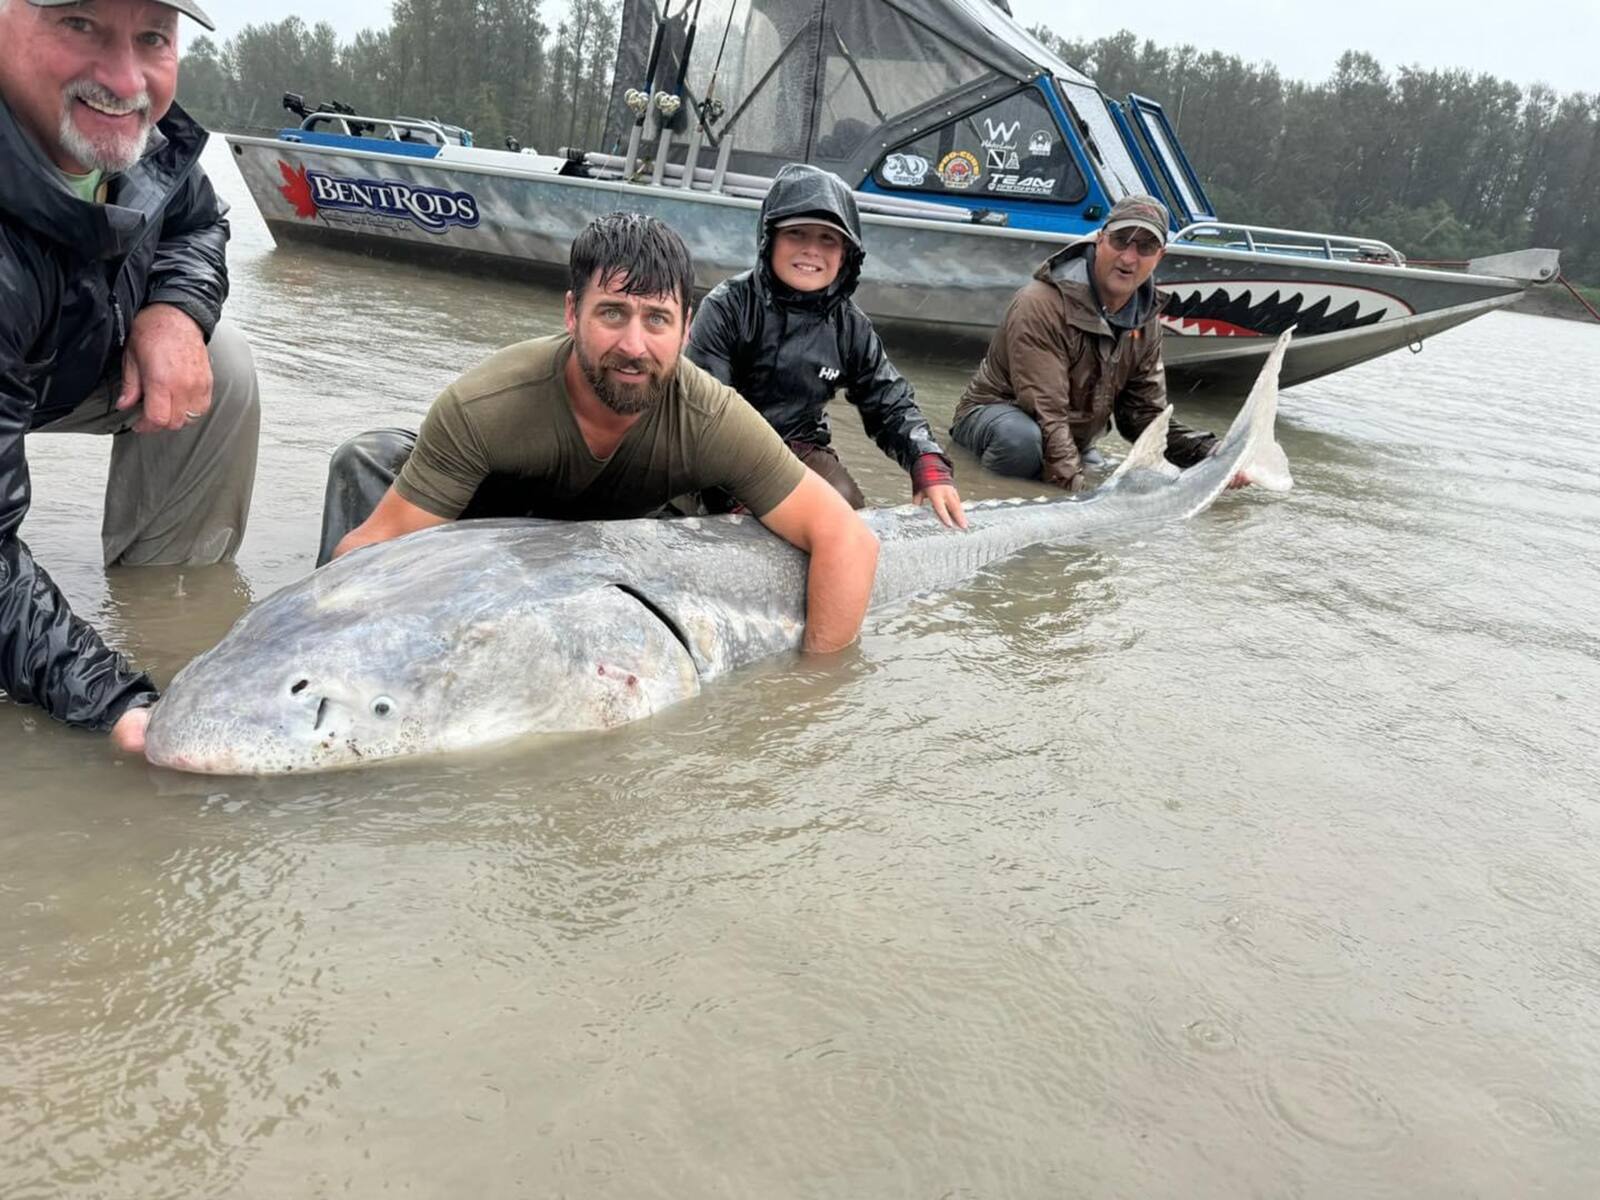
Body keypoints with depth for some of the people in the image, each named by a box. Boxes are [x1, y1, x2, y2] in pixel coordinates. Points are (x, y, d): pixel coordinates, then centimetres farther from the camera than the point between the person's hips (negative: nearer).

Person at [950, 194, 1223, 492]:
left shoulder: (1145, 320, 0)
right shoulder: (1041, 304, -26)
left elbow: (1145, 414, 2)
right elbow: (1045, 413, -32)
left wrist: (1211, 455, -13)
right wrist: (1078, 486, -42)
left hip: (1071, 441, 8)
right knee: (1022, 439, -40)